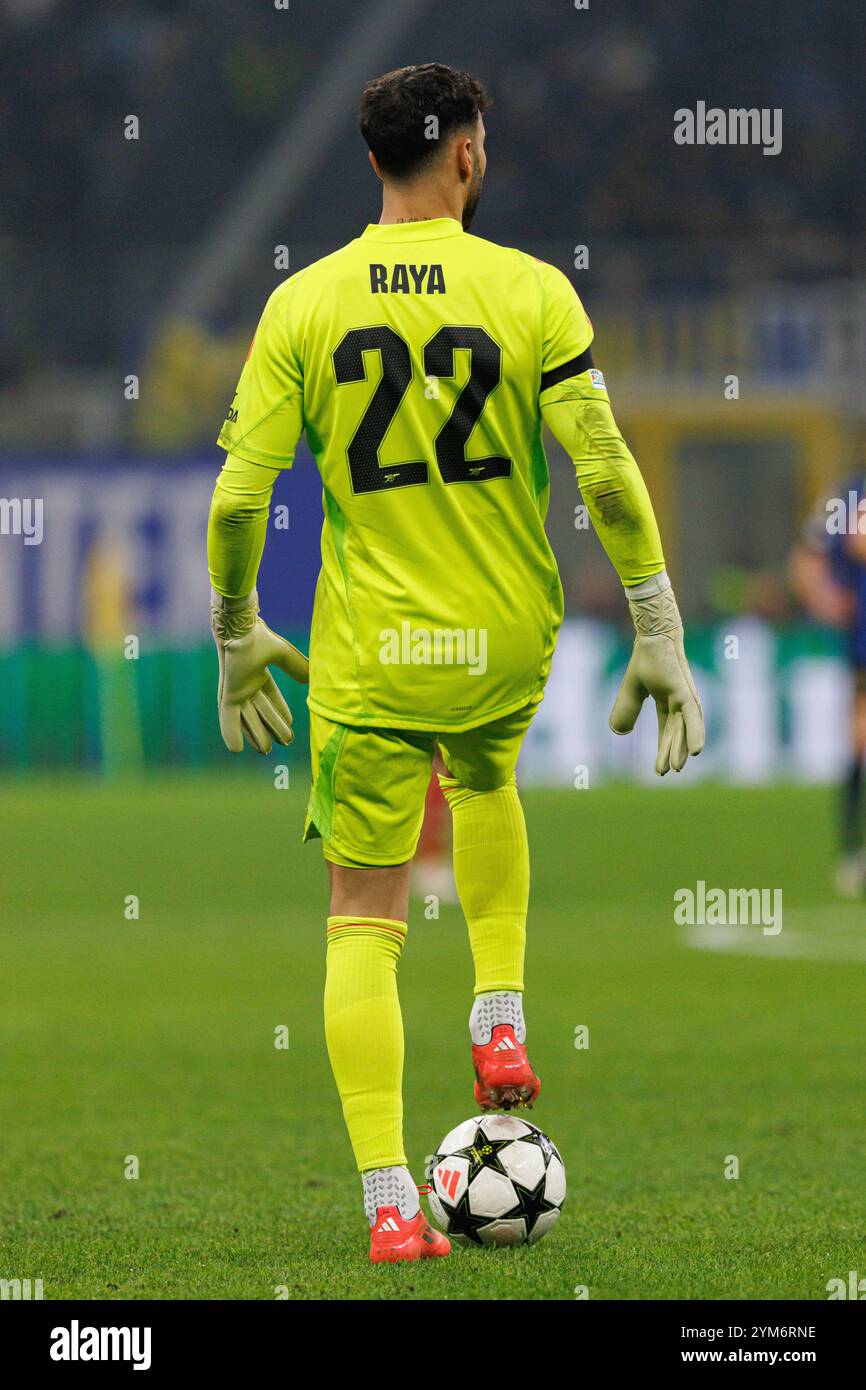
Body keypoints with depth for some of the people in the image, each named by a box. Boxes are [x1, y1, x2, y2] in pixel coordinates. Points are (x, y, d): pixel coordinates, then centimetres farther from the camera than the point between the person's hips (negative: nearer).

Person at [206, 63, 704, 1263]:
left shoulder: (303, 305, -4)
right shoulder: (530, 291, -8)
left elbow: (237, 499, -6)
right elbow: (608, 475, -13)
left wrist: (238, 641, 9)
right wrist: (661, 639, -5)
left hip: (369, 657, -1)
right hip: (508, 645, 1)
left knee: (364, 920, 6)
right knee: (486, 780, 36)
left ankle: (388, 1202, -3)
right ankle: (501, 1024, 22)